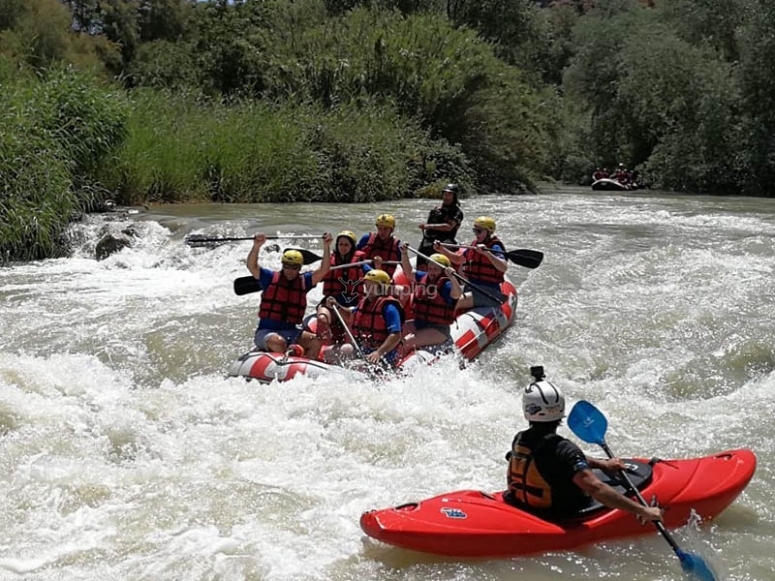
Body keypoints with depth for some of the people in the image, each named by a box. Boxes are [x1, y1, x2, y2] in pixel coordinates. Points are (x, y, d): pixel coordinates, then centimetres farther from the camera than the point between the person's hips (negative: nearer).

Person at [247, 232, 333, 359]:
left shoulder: (303, 281, 11)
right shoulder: (271, 278, 3)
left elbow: (323, 270, 3)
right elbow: (251, 266, -10)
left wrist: (326, 248, -10)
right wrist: (257, 246, -27)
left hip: (291, 332, 4)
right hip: (266, 332, -4)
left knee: (316, 342, -18)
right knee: (278, 342, -37)